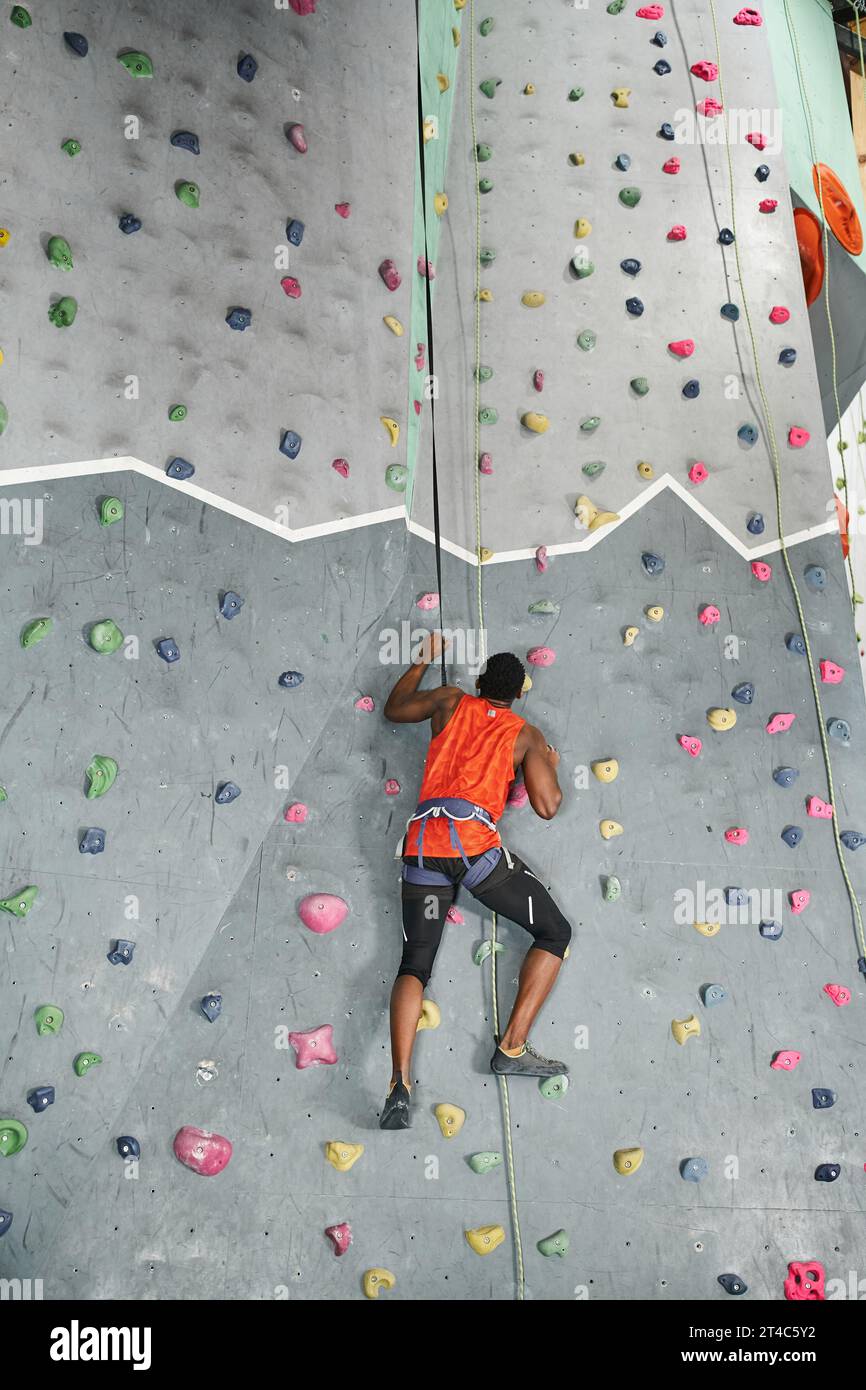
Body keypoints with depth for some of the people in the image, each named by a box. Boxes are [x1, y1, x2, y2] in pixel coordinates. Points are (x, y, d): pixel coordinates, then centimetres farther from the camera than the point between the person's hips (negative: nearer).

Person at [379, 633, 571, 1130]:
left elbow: (394, 709, 38)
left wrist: (423, 662, 50)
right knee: (556, 932, 12)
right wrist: (551, 764, 25)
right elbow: (548, 806, 4)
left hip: (422, 844, 4)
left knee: (415, 964, 7)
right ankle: (513, 1047, 4)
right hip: (473, 840, -3)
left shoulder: (451, 701, 21)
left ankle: (401, 1083, -10)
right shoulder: (527, 735, 13)